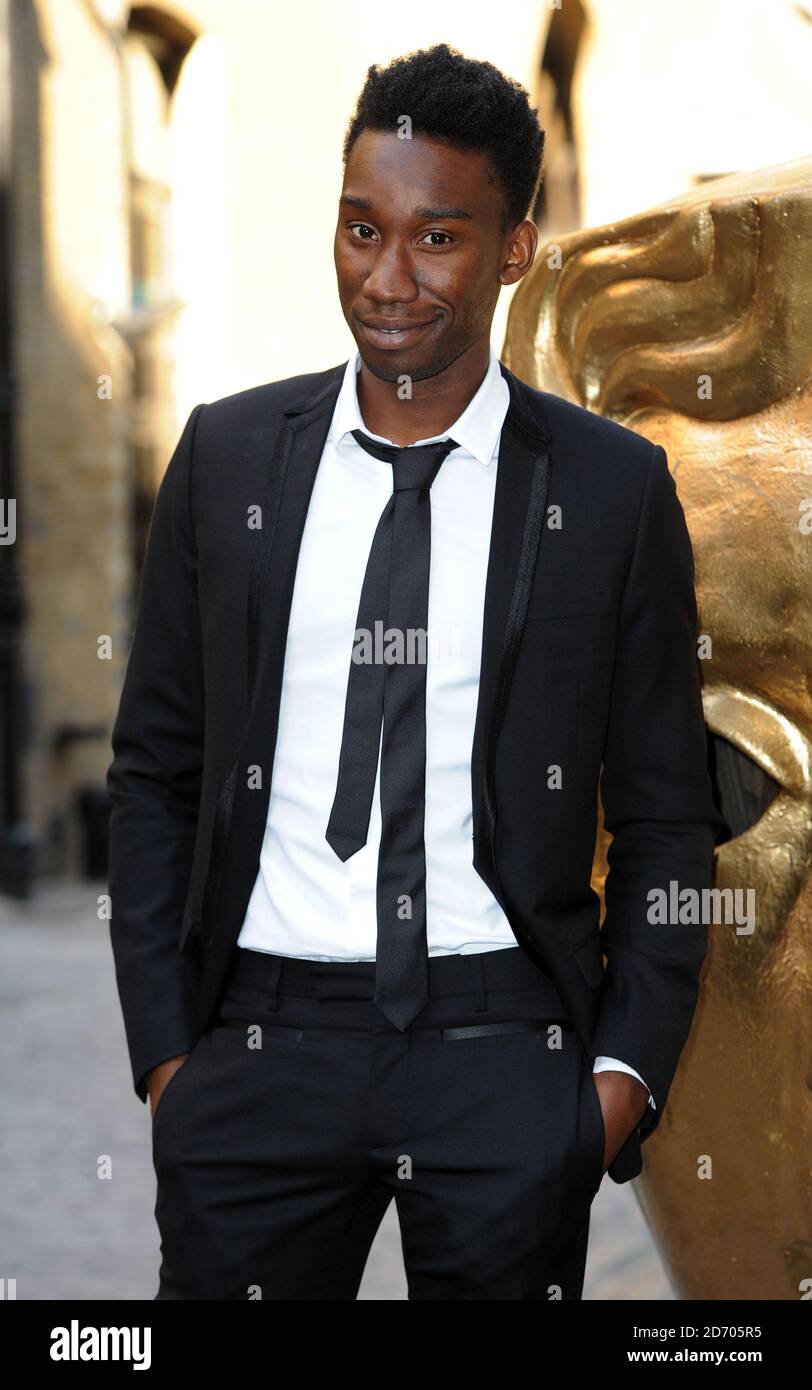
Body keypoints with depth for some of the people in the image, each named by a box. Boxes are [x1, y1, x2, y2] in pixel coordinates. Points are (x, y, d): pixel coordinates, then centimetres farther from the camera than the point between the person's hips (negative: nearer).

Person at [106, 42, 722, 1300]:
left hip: (509, 1048, -1)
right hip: (262, 1042, 1)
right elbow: (154, 771, 8)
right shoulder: (227, 457, 4)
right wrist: (162, 1048, 2)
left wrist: (630, 1068, -4)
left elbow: (666, 815, 4)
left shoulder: (614, 488, 0)